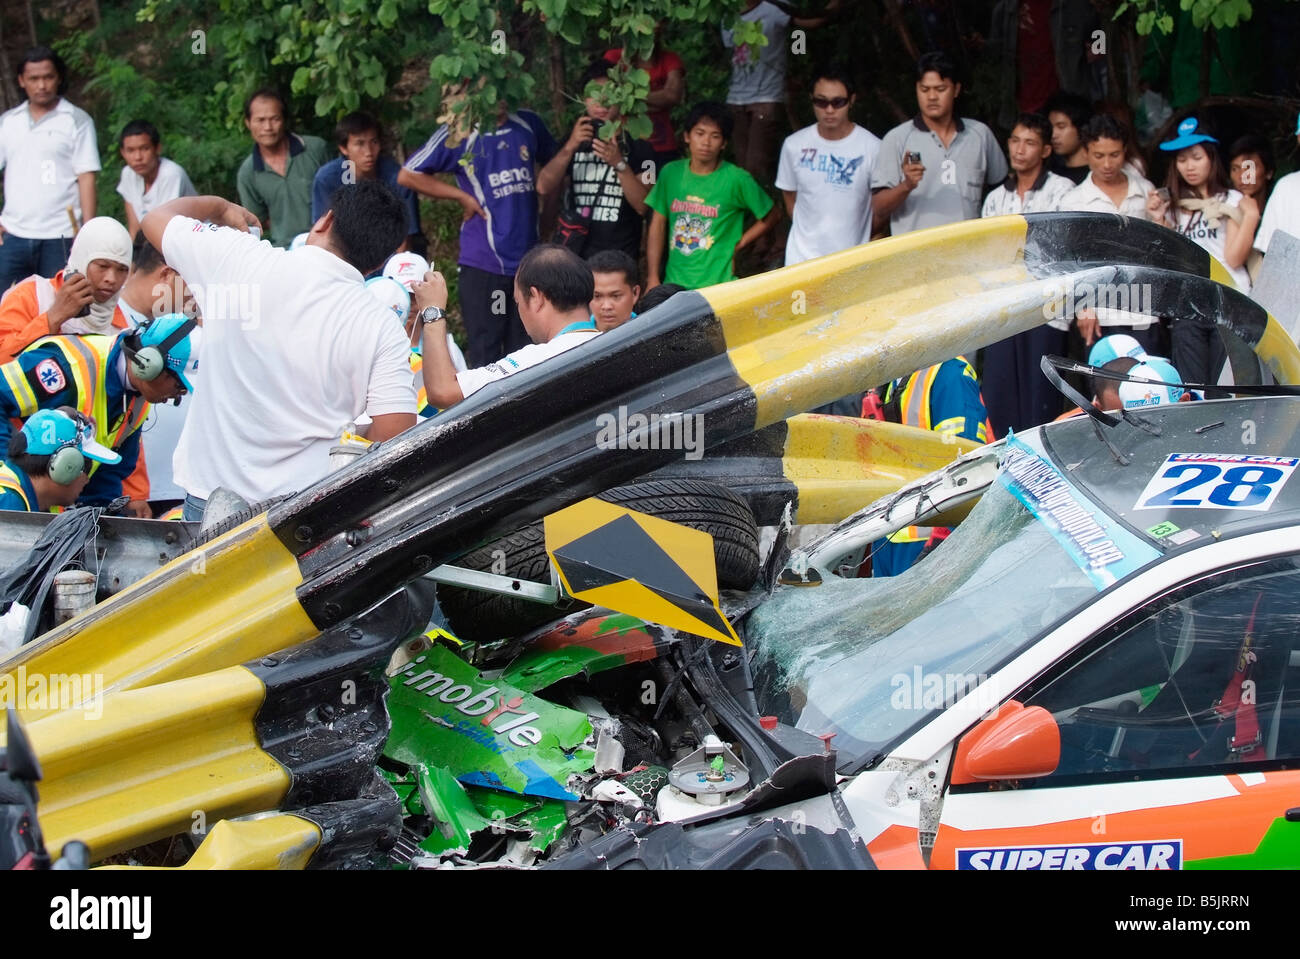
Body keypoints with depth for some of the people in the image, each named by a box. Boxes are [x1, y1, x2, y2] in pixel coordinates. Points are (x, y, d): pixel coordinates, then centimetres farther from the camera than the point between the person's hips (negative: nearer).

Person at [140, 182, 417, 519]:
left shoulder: (239, 259, -8)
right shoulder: (383, 330, -10)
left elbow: (155, 219, 10)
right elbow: (396, 440, -12)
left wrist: (220, 206, 29)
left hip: (209, 498, 1)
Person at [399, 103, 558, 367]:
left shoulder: (528, 124, 7)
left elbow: (552, 163, 24)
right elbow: (408, 175, -3)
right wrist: (462, 196, -6)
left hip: (527, 256, 4)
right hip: (483, 261, -4)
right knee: (485, 354, -1)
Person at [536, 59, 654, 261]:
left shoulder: (638, 146, 2)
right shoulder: (573, 142, 12)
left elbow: (642, 205, -8)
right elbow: (544, 188, -1)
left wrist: (619, 163, -20)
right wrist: (570, 148, -14)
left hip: (618, 257, -2)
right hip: (572, 253, 2)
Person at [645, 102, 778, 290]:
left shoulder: (737, 179, -6)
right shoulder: (671, 172, 5)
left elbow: (770, 217, 6)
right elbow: (657, 225, 9)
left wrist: (738, 245, -1)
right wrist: (652, 279, 4)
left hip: (717, 284, -3)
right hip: (673, 283, 4)